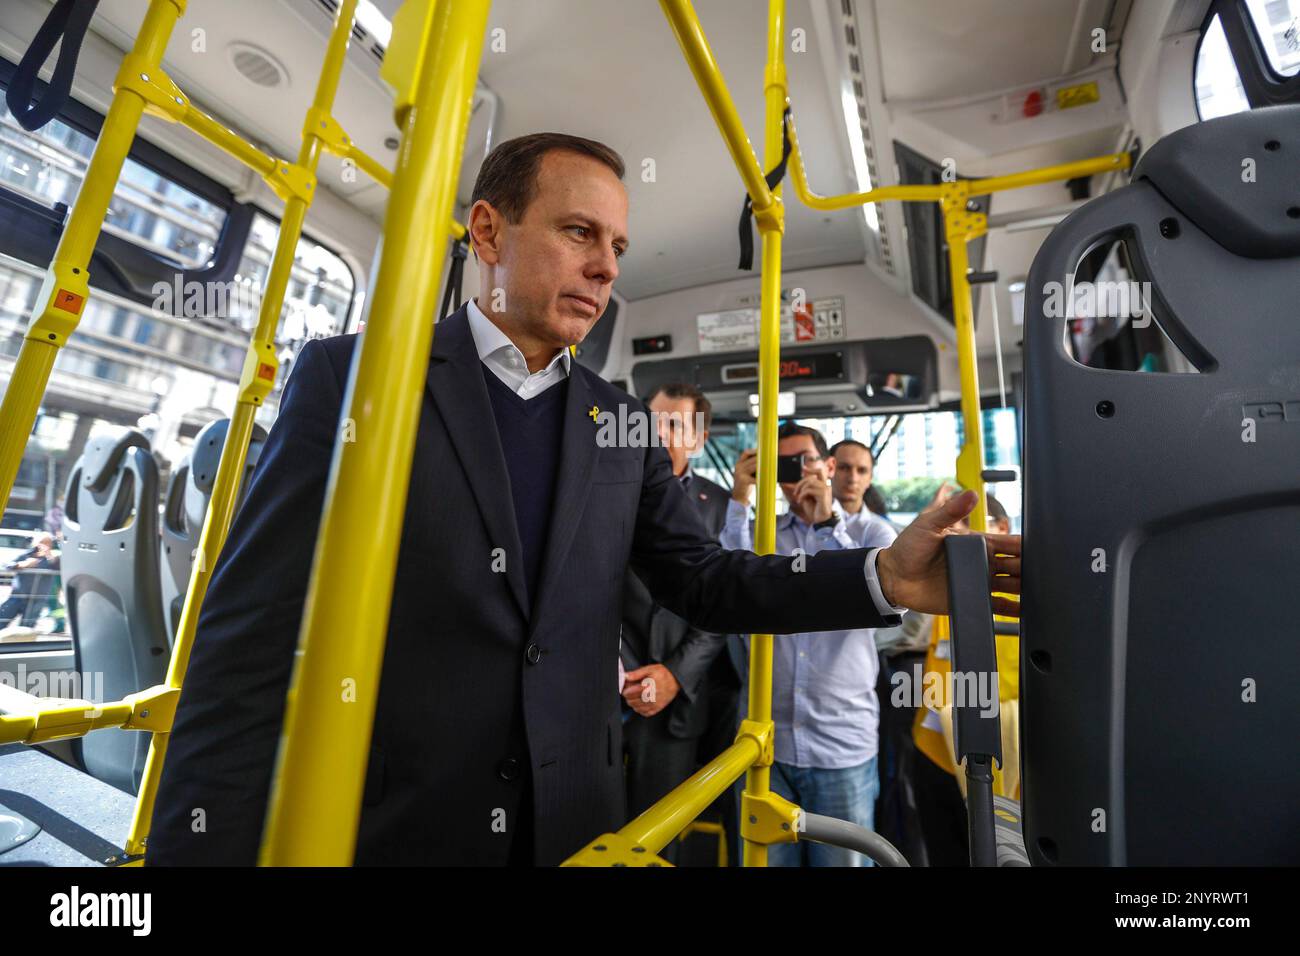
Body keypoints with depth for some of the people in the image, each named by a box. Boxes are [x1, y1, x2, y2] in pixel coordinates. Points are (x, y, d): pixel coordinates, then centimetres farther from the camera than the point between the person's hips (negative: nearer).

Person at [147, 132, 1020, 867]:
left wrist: (883, 578, -13)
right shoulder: (351, 374, -8)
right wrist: (203, 843, -12)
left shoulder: (622, 423, 2)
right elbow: (252, 635, -10)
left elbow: (701, 580, -1)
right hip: (385, 824, -3)